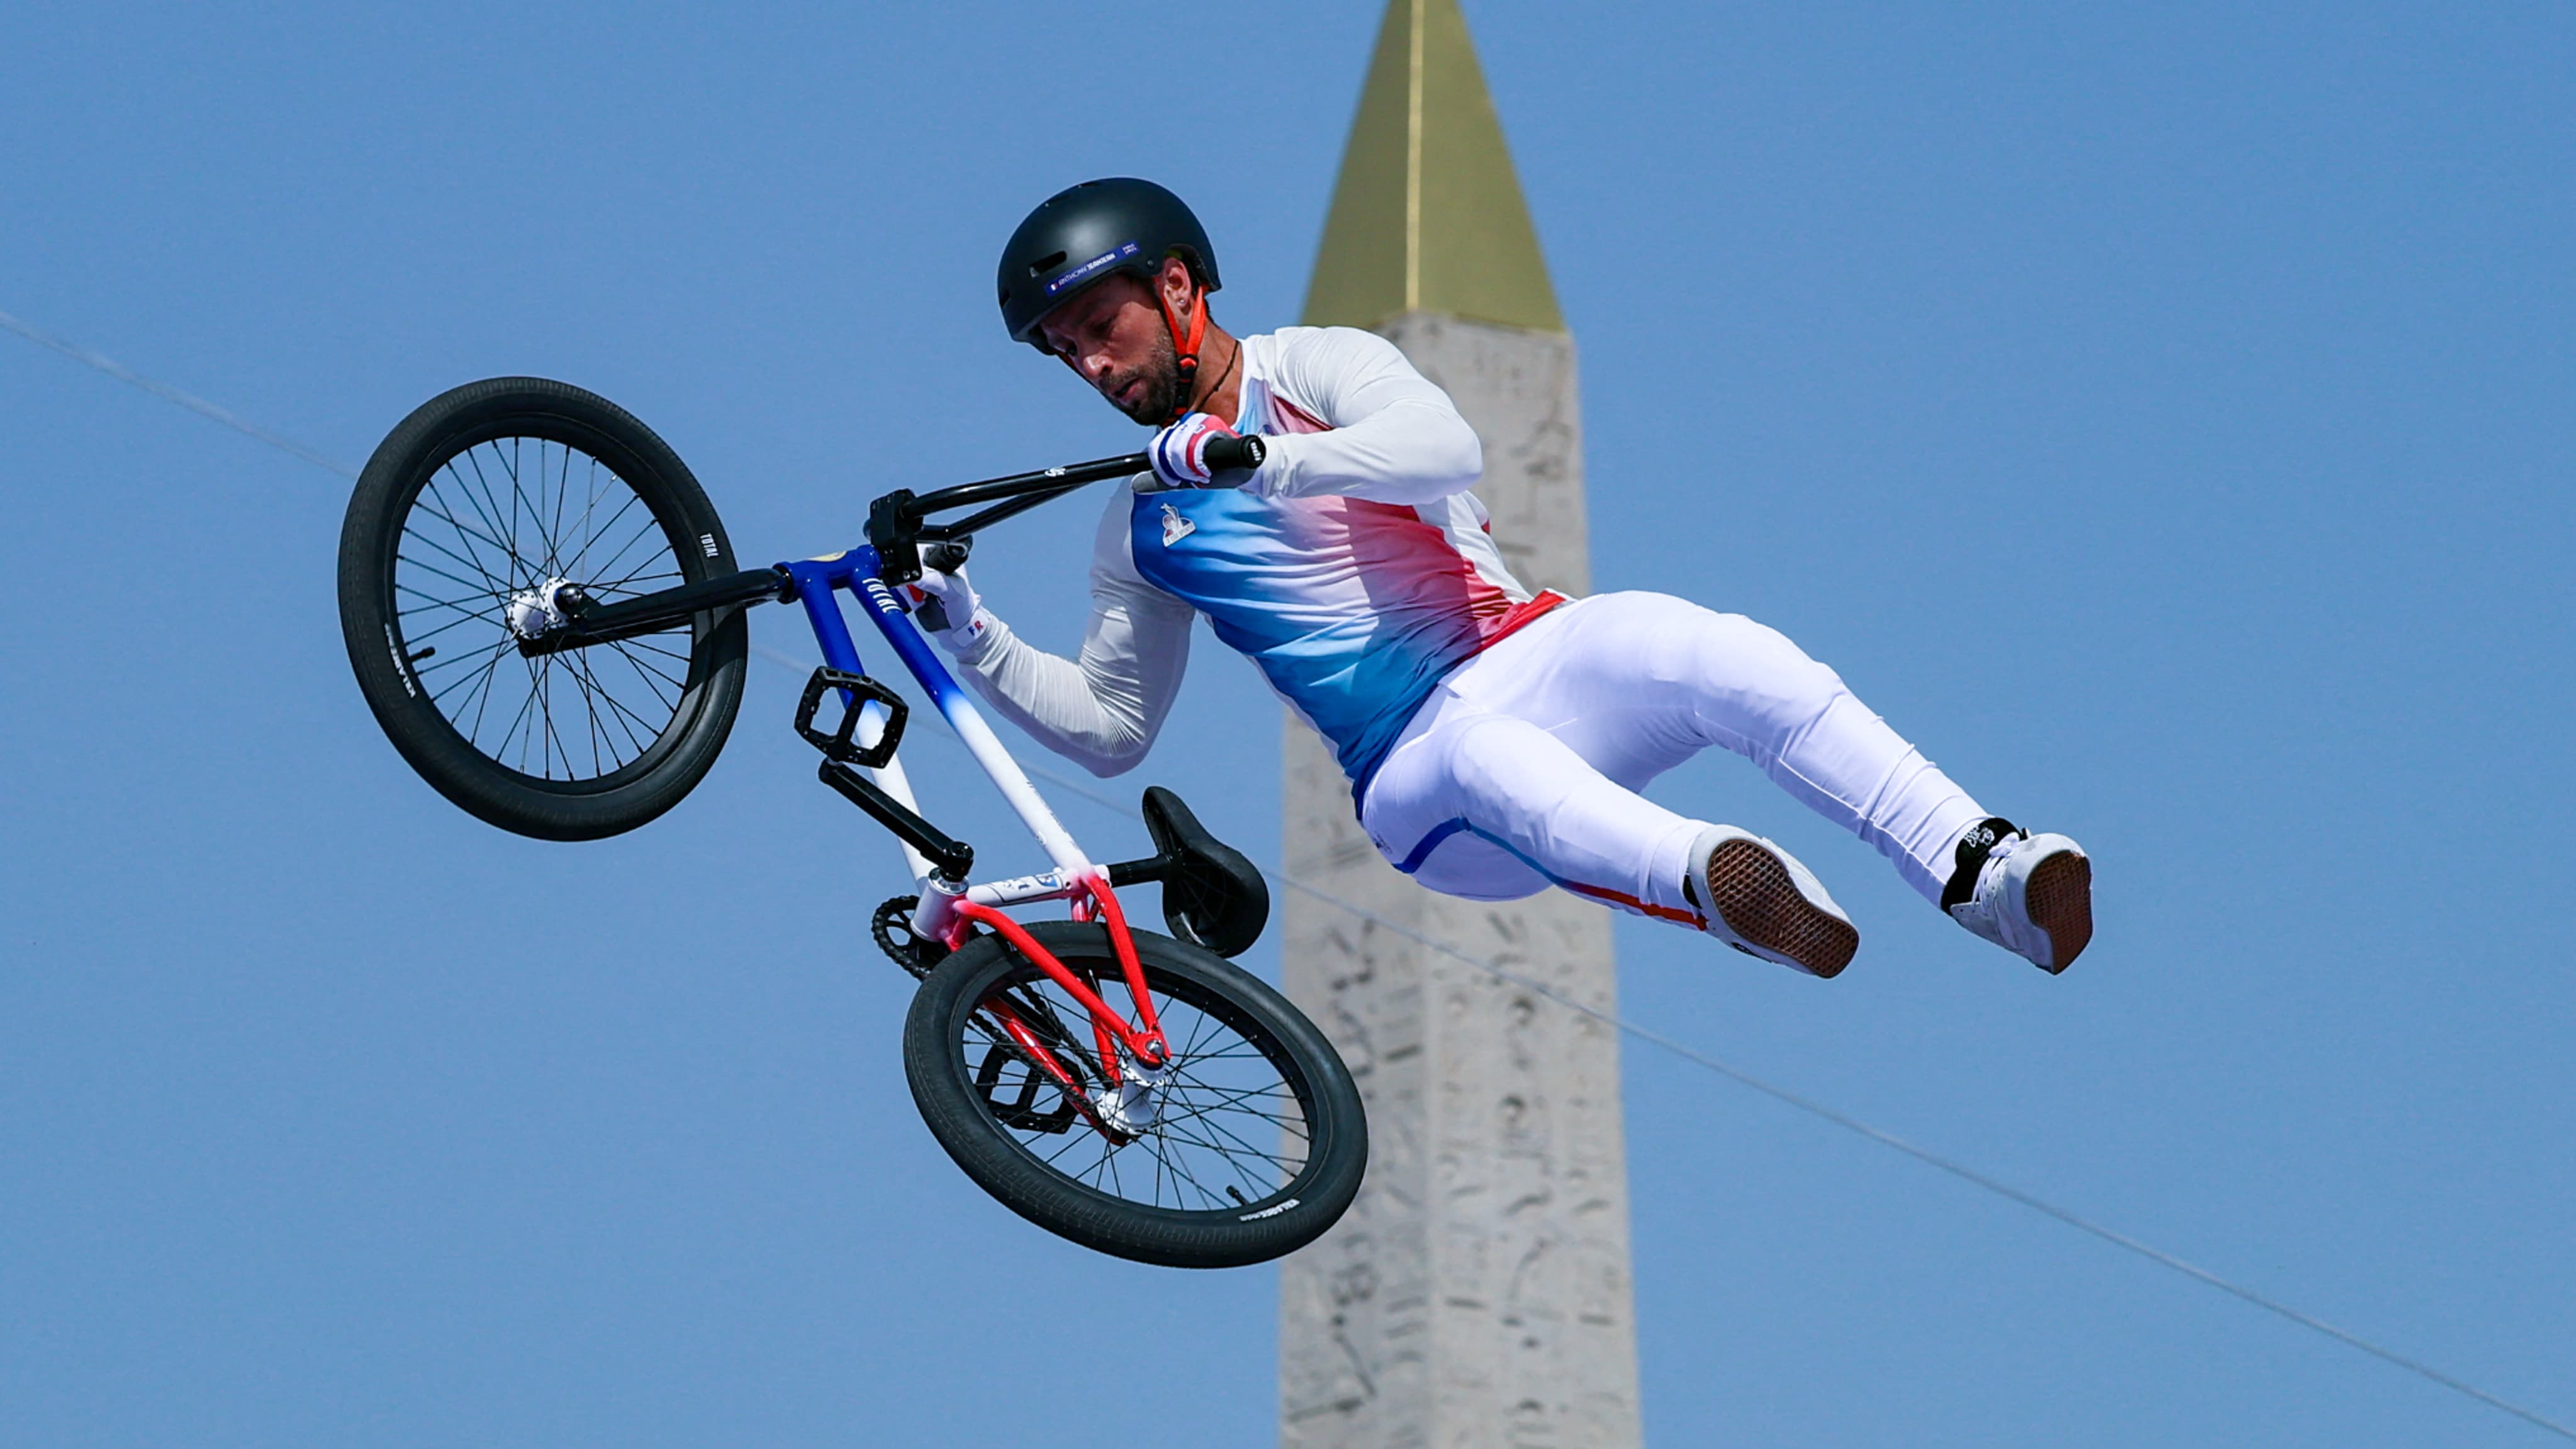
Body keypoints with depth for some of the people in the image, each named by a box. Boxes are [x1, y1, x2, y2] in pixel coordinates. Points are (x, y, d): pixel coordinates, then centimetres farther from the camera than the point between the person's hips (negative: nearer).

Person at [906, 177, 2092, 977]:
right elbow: (1107, 726, 22)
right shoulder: (1141, 530, 17)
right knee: (1488, 763, -39)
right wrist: (968, 636, 9)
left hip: (1528, 662, 0)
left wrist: (1252, 457, -25)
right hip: (1414, 787, 0)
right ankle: (1716, 882, -68)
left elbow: (1445, 447, -16)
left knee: (1718, 657, -34)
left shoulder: (1315, 367, 5)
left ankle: (1989, 875, -39)